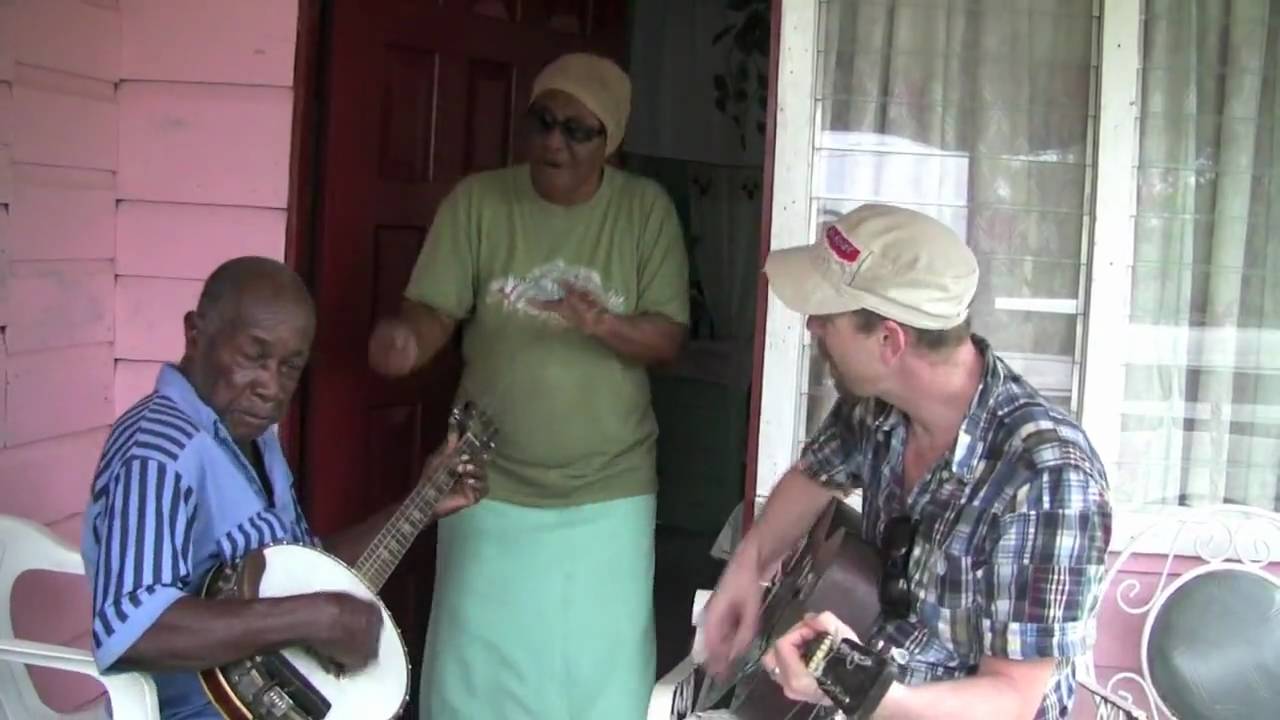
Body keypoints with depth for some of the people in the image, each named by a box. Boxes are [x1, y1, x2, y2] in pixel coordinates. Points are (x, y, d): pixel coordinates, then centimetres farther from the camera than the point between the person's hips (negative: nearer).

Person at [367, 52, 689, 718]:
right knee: (475, 666, 10)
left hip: (607, 493, 0)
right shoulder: (477, 200, -4)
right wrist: (405, 338, -32)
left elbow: (668, 337, -6)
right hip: (491, 485, 0)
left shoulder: (646, 208, -4)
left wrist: (605, 325, -26)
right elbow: (433, 310, -8)